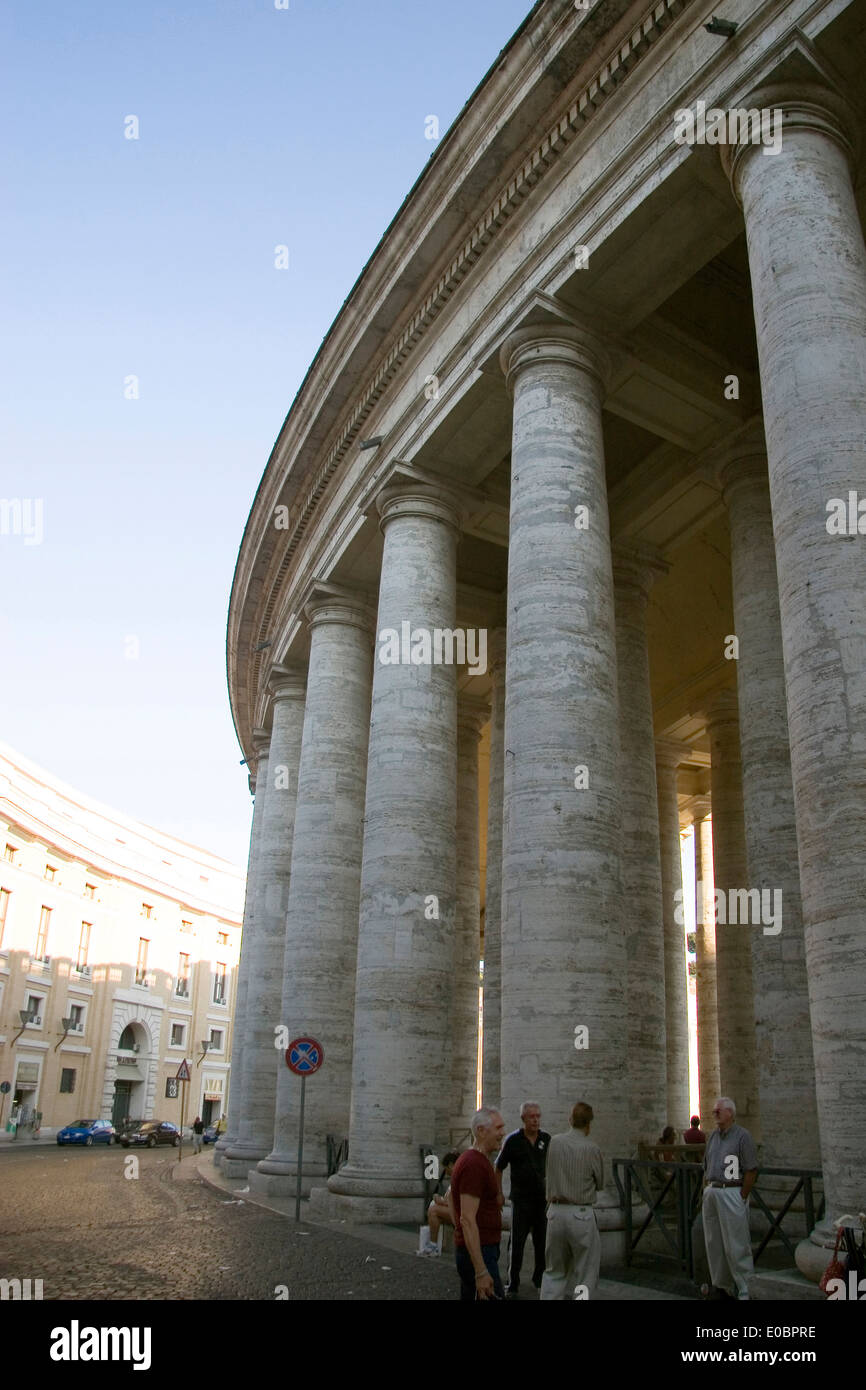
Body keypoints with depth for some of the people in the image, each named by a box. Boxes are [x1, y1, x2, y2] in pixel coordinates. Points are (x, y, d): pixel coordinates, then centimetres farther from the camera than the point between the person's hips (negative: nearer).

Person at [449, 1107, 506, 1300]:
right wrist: (481, 1272, -27)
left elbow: (450, 1194, 27)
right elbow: (468, 1220, -25)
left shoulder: (473, 1160, 13)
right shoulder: (475, 1165, -20)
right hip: (478, 1254, -10)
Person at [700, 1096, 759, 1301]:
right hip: (711, 1193, 7)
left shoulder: (742, 1136, -9)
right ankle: (720, 1283, 26)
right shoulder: (713, 1136, 13)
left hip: (732, 1193, -7)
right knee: (713, 1243, 13)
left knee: (736, 1245, -3)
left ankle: (744, 1289, 7)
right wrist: (706, 1193, 11)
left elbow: (751, 1170, -12)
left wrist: (742, 1199, -12)